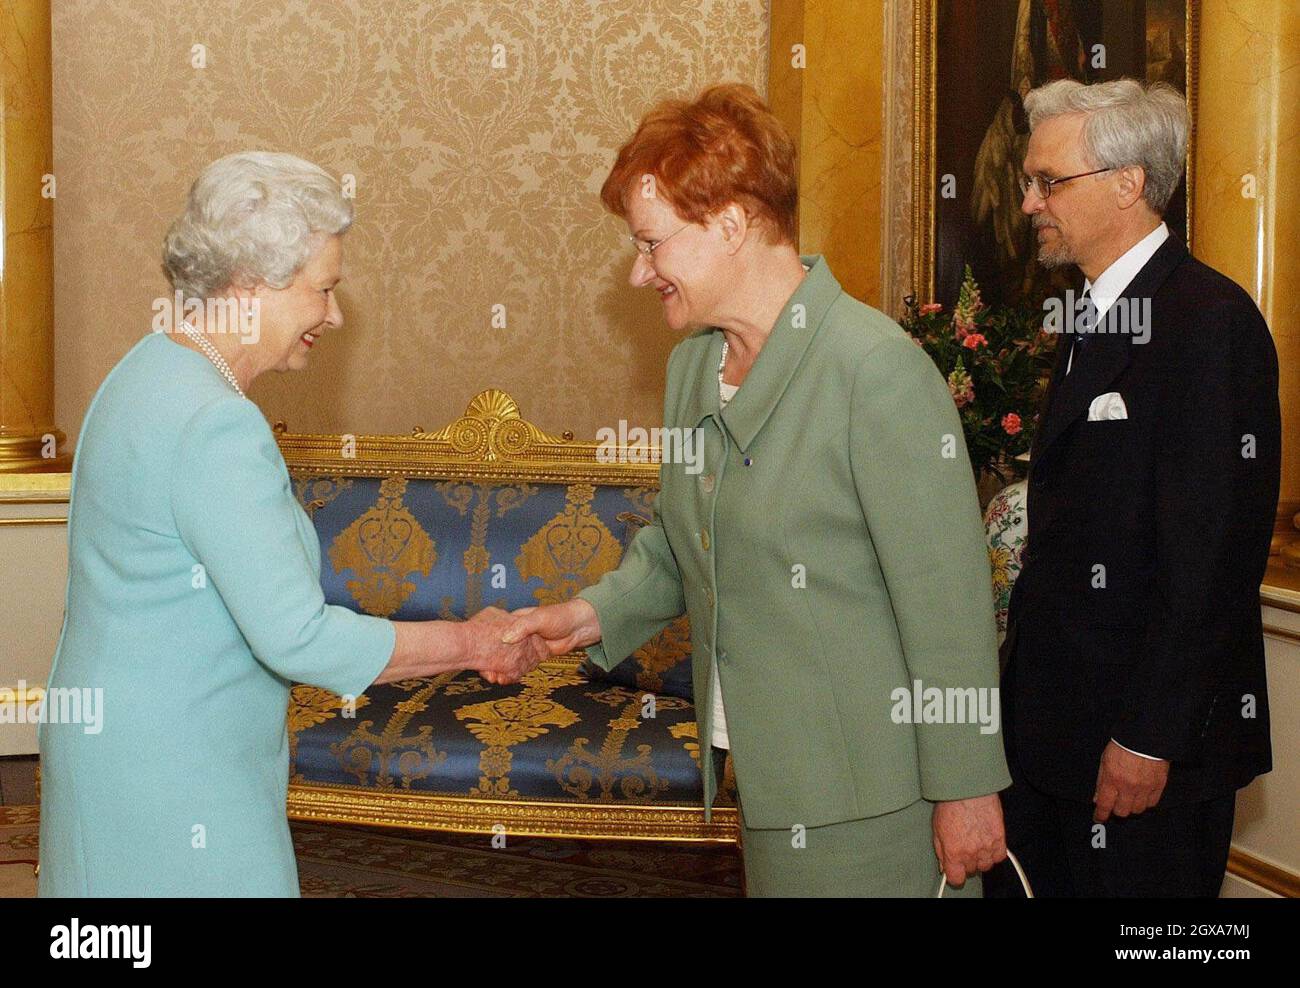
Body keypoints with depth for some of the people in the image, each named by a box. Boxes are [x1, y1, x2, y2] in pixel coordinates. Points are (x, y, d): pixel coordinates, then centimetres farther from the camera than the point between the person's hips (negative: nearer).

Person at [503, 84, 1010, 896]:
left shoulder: (878, 366, -18)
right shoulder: (693, 364, 7)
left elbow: (947, 599, -18)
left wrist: (965, 788, -15)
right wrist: (597, 613, 1)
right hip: (766, 775, 7)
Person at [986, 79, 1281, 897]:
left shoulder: (1212, 320, -16)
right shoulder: (1094, 315, 13)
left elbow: (1213, 555, -21)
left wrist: (1151, 736, -20)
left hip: (1152, 730, -8)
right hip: (1053, 718, 8)